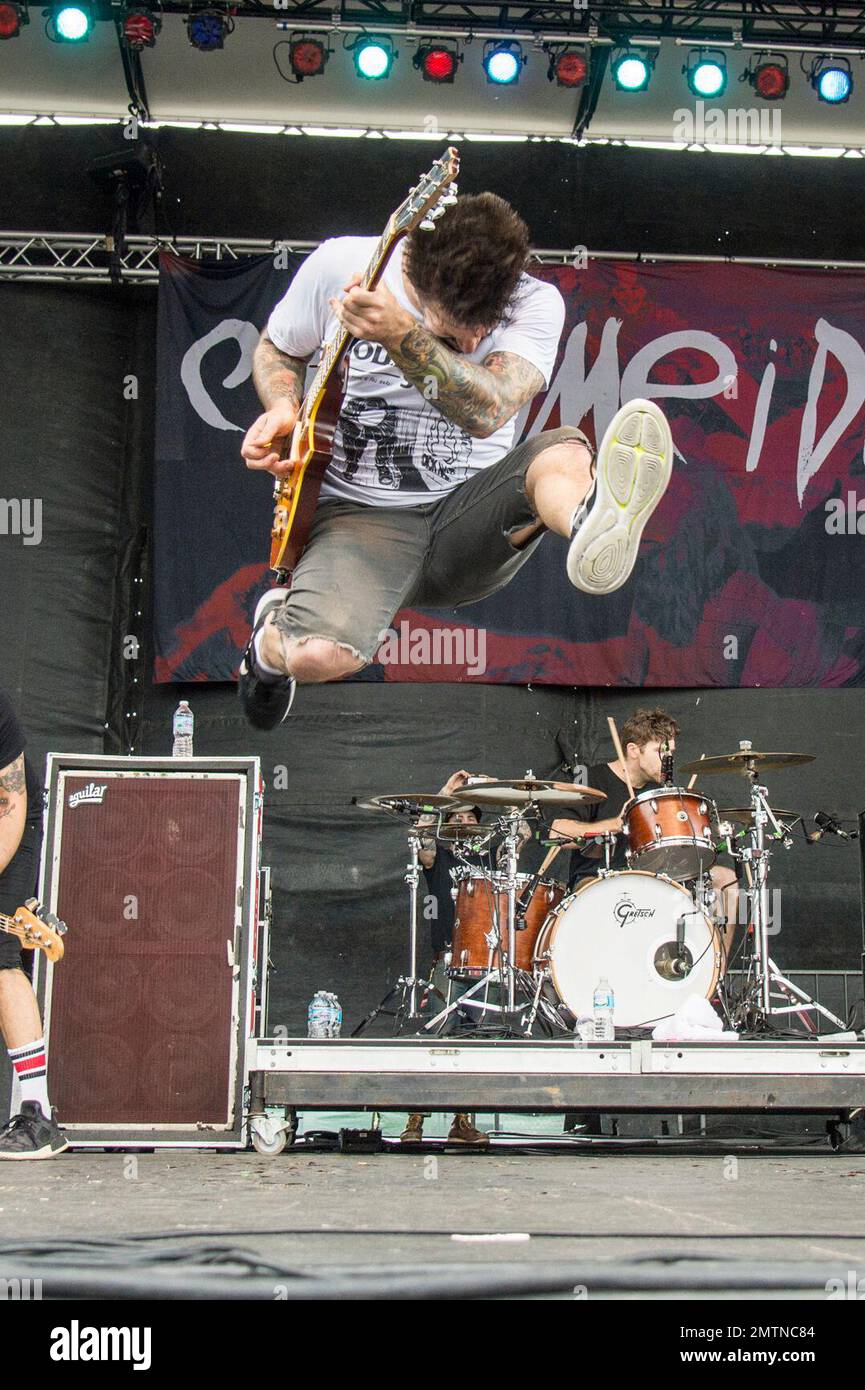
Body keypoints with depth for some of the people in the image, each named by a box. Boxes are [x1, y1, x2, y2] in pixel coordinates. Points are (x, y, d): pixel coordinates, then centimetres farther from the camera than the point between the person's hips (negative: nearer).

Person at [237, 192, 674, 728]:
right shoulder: (338, 266, -6)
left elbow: (487, 410, -26)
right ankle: (272, 636, 6)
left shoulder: (533, 303, -9)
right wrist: (283, 410, -9)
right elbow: (277, 349, 13)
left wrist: (398, 334, -39)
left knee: (563, 452, -30)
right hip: (361, 516, 0)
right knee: (319, 654, -29)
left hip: (470, 515, 1)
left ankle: (591, 523, -65)